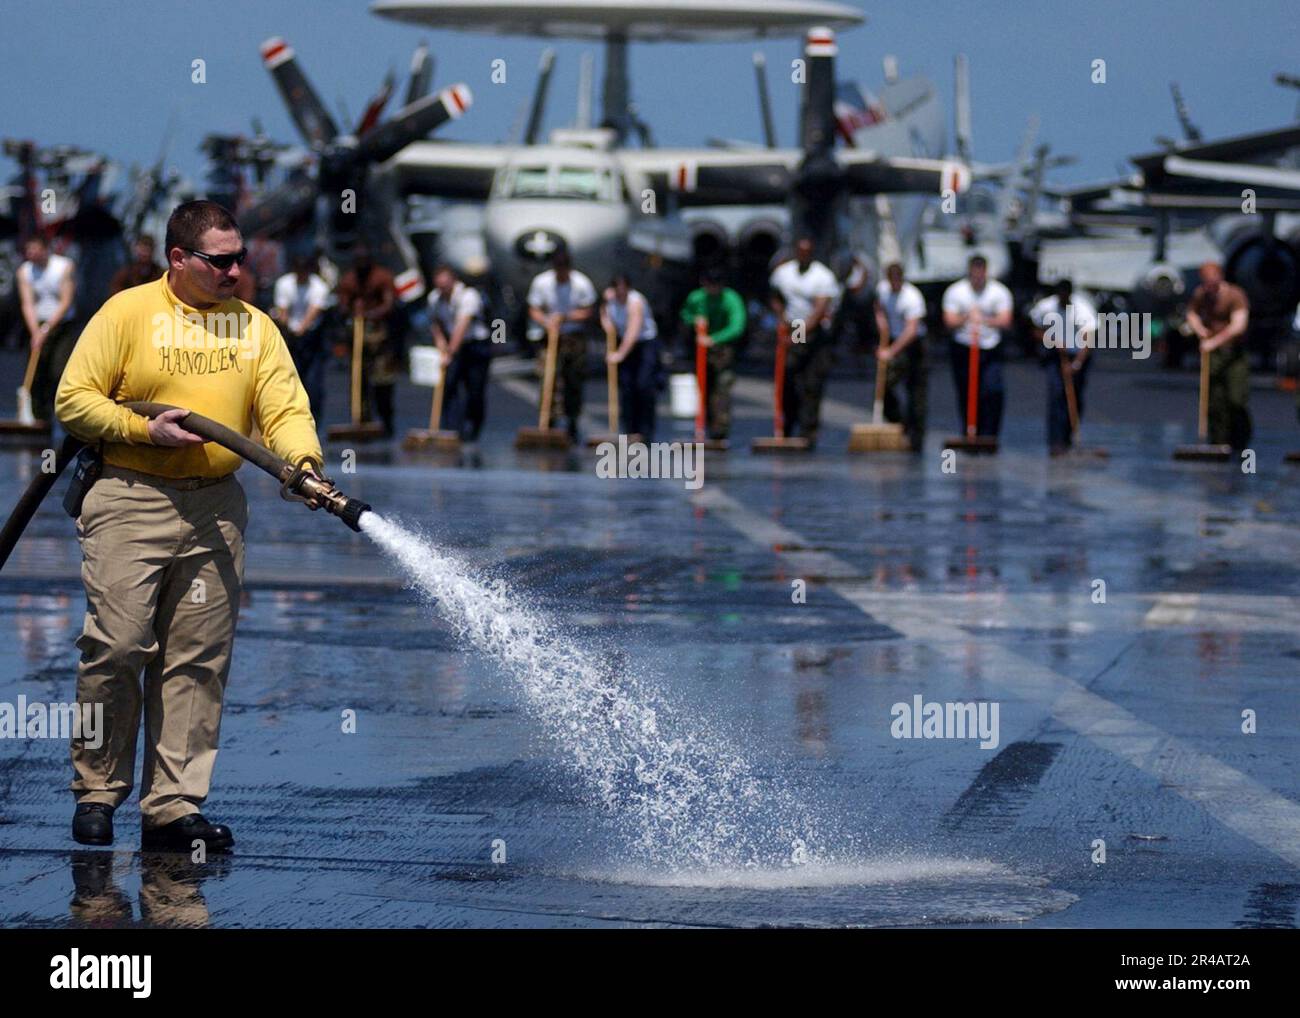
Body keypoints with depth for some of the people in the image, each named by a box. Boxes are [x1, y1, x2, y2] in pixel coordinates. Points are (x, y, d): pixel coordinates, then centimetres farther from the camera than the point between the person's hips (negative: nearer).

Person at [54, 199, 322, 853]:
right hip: (131, 503, -4)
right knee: (117, 647, -9)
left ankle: (172, 809, 4)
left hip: (216, 510, 4)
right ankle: (97, 792, 5)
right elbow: (74, 400, -2)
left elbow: (285, 408, 4)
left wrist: (303, 461, -17)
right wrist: (144, 430, -13)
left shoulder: (254, 326, 13)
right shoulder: (127, 313, 0)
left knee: (198, 662, 1)